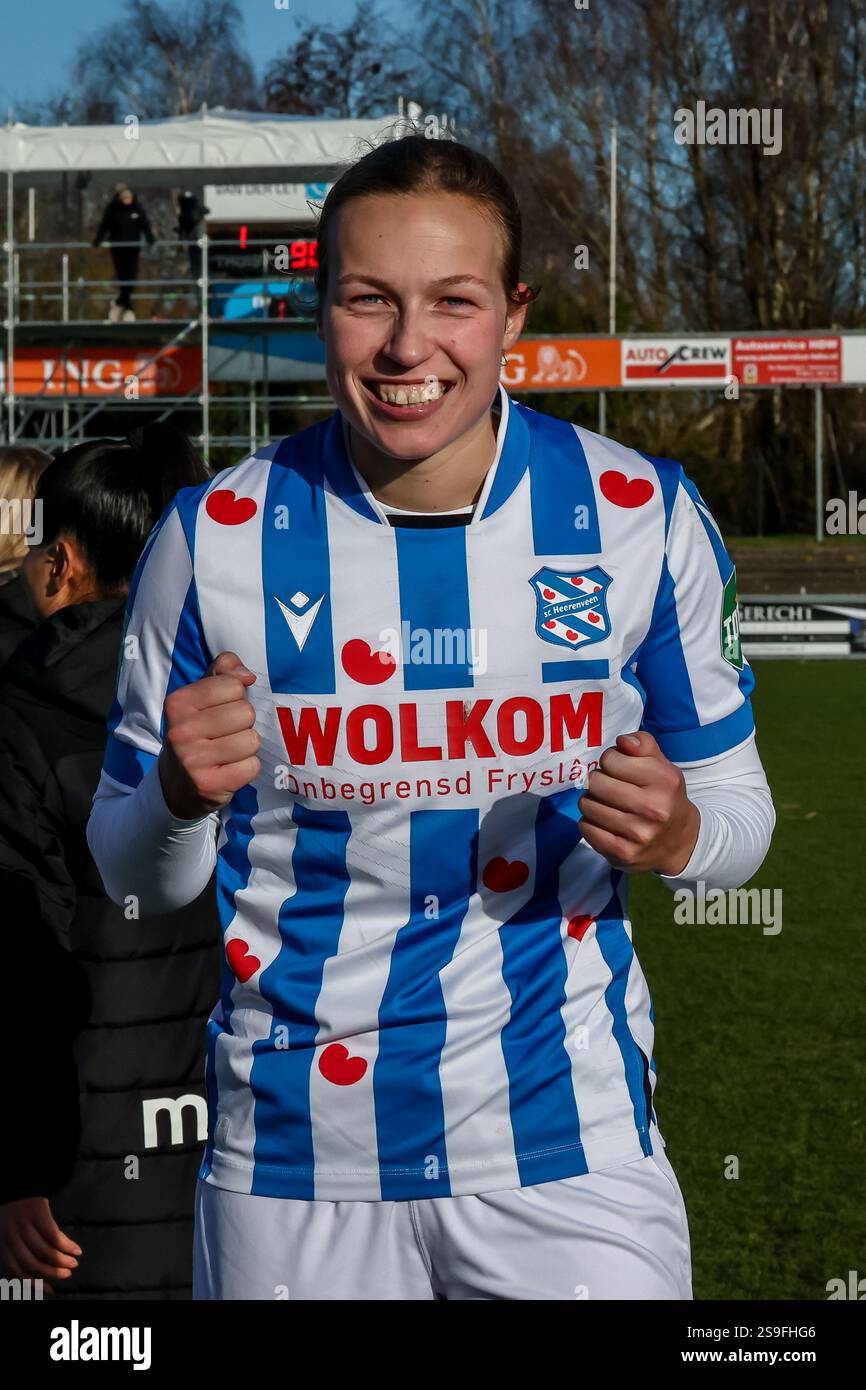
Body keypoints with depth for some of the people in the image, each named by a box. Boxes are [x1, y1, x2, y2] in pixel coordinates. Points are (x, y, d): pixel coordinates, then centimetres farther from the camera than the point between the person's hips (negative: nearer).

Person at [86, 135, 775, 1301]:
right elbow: (140, 879, 2)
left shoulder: (642, 516, -5)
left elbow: (736, 801, 5)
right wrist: (181, 798, -20)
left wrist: (676, 834, -18)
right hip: (296, 1155, 1)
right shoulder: (216, 540, -6)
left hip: (566, 1138, 0)